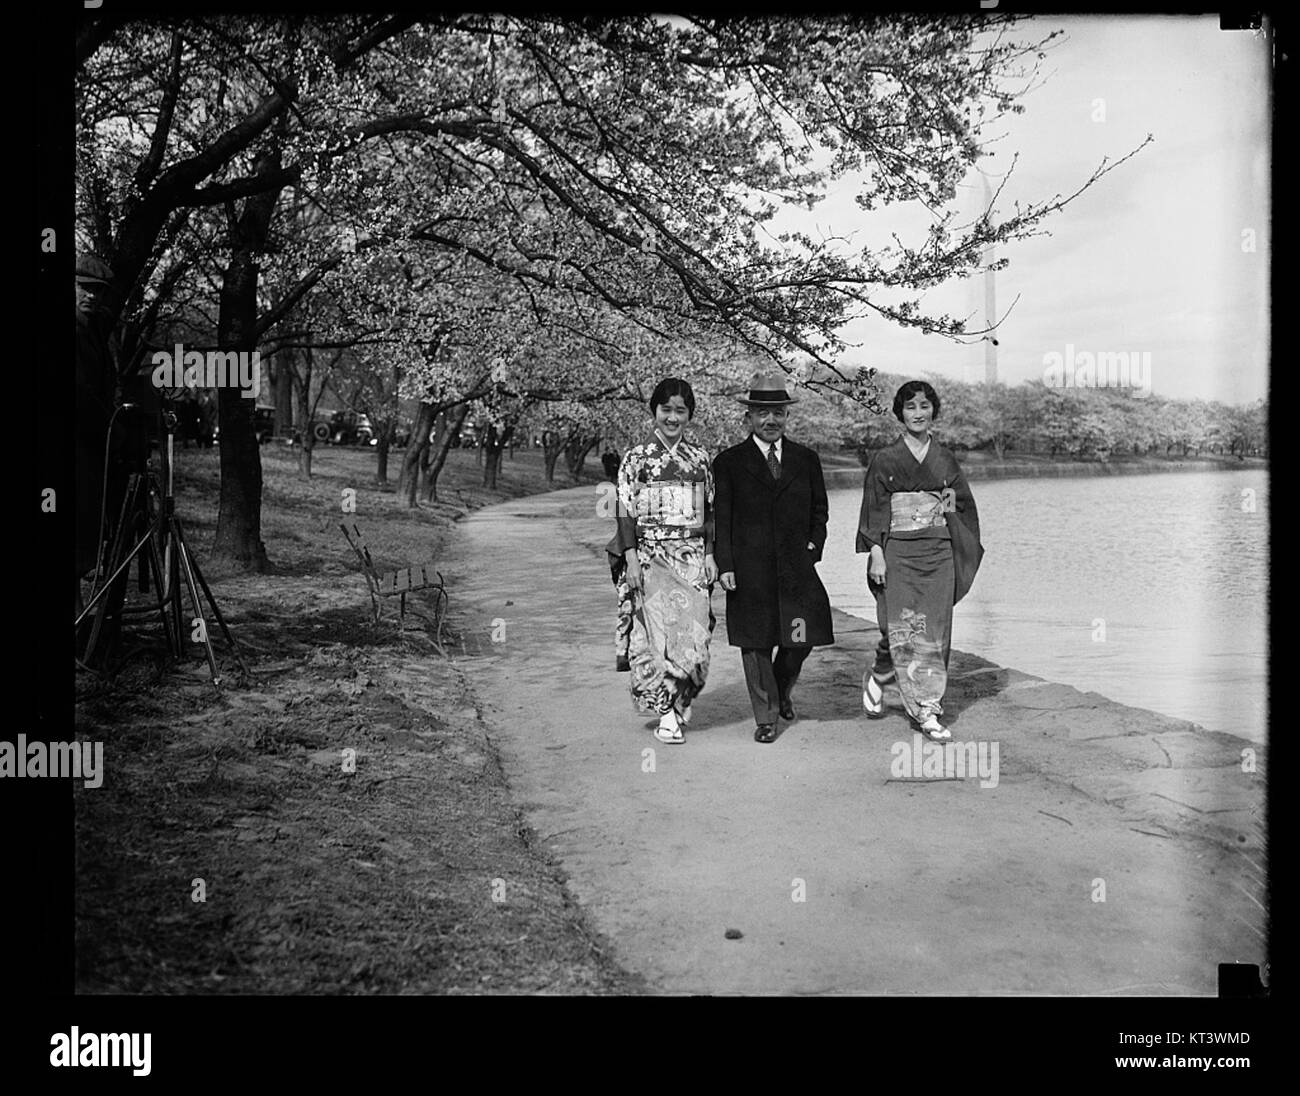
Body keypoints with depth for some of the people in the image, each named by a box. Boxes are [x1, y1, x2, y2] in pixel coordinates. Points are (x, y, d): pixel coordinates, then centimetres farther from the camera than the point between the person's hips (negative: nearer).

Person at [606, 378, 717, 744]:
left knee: (694, 637, -2)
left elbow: (709, 512, 12)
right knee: (659, 633, -7)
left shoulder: (699, 458, 10)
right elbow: (626, 513, -3)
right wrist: (631, 558, -10)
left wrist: (710, 555, 5)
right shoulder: (636, 458, 1)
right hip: (651, 558, -3)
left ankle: (680, 702, 22)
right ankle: (667, 716, 4)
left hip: (693, 558, 3)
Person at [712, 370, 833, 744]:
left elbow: (819, 510, 18)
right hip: (749, 572, -2)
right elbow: (720, 519, -1)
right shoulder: (729, 463, 2)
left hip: (797, 567, 3)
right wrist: (724, 566, -8)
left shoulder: (806, 459, 11)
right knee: (756, 644, 4)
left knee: (801, 640, 4)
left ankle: (782, 689, 35)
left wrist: (814, 546, 3)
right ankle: (765, 717, 17)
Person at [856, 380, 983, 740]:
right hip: (898, 552, -3)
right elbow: (874, 512, -1)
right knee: (902, 628, -8)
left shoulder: (946, 460, 10)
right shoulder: (885, 460, 1)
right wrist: (876, 554, -10)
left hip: (938, 552, 3)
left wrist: (965, 557, 8)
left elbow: (964, 509, 14)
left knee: (935, 630, 1)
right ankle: (924, 707, 13)